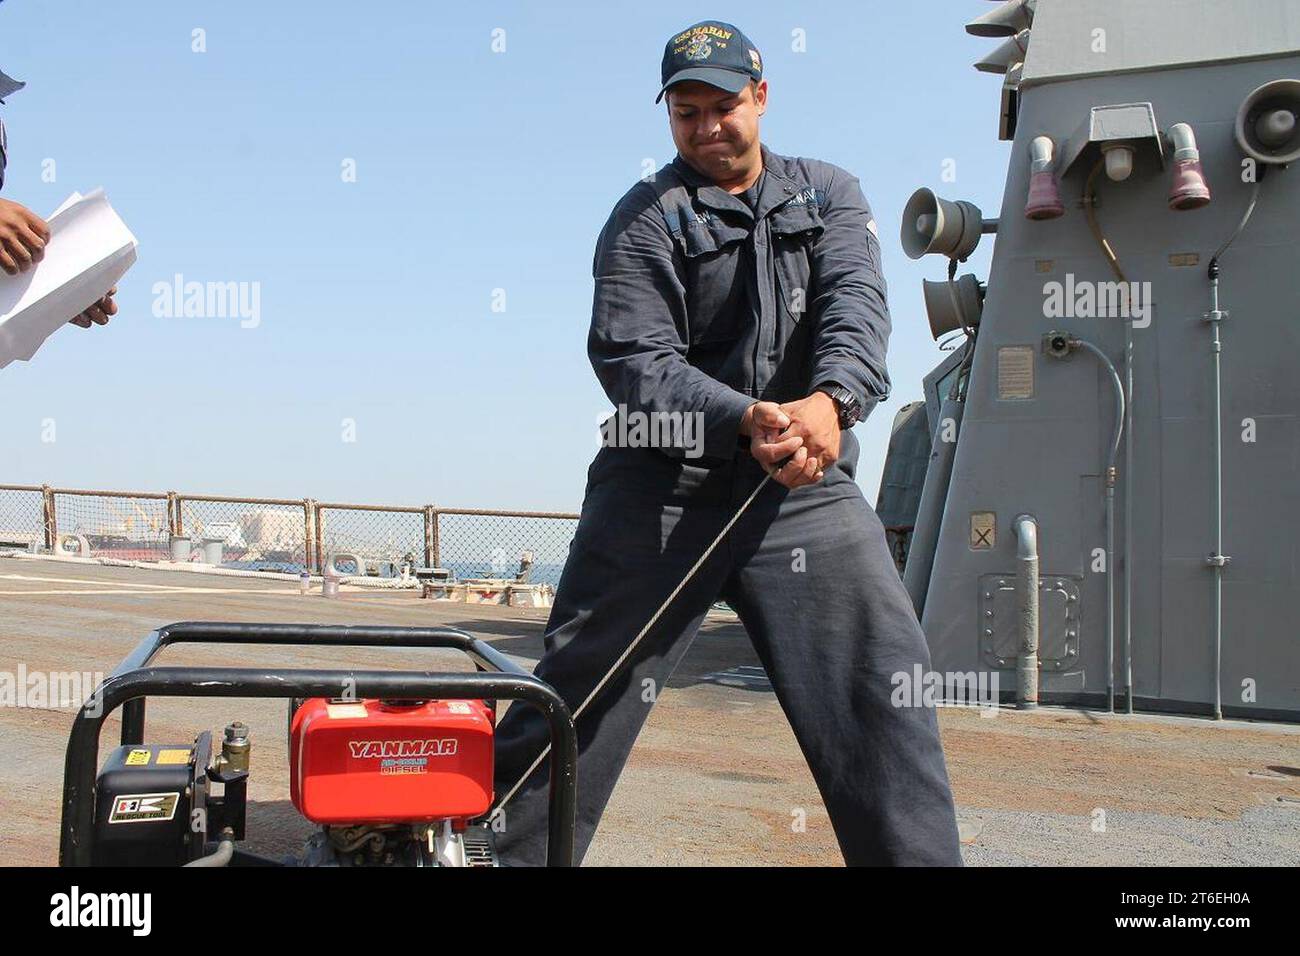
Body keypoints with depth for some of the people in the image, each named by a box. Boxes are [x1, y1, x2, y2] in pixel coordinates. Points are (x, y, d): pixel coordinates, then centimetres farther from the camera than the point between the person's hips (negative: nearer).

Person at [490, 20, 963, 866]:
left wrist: (828, 400, -27)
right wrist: (747, 420, -27)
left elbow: (856, 303, -5)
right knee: (580, 695, 0)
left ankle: (921, 854, 10)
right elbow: (633, 362, -10)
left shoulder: (830, 193, 14)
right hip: (664, 485, -2)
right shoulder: (645, 219, 3)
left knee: (887, 688, -2)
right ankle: (502, 848, 14)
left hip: (809, 486, 3)